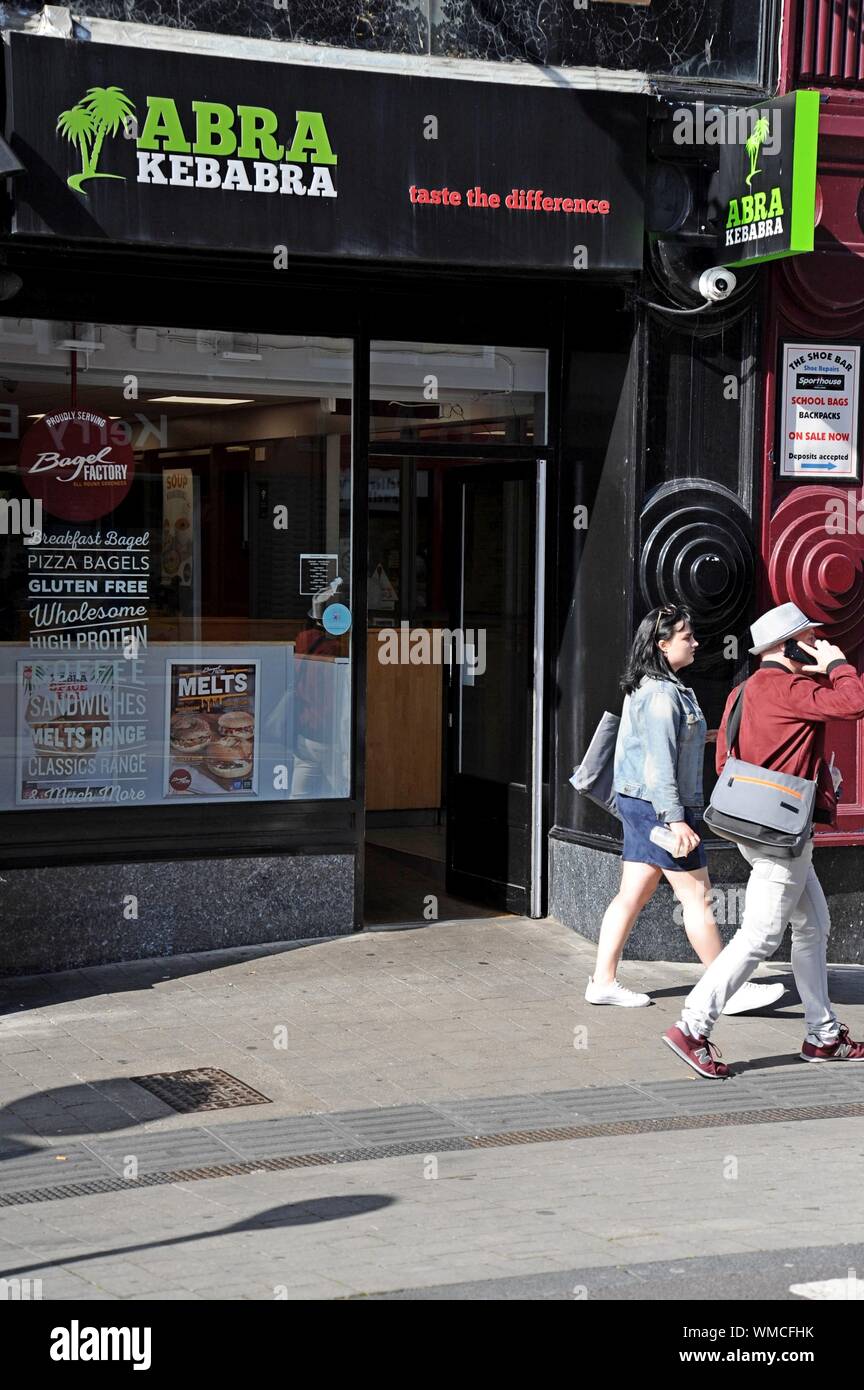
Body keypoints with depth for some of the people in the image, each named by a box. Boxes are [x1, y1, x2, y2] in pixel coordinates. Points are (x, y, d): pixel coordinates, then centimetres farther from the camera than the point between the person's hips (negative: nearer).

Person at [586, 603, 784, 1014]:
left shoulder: (646, 688, 14)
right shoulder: (663, 694, -17)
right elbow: (660, 761, -22)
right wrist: (676, 819, -24)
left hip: (638, 803, 10)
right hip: (657, 805, -10)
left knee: (632, 895, 10)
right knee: (697, 896, -4)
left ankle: (603, 981, 11)